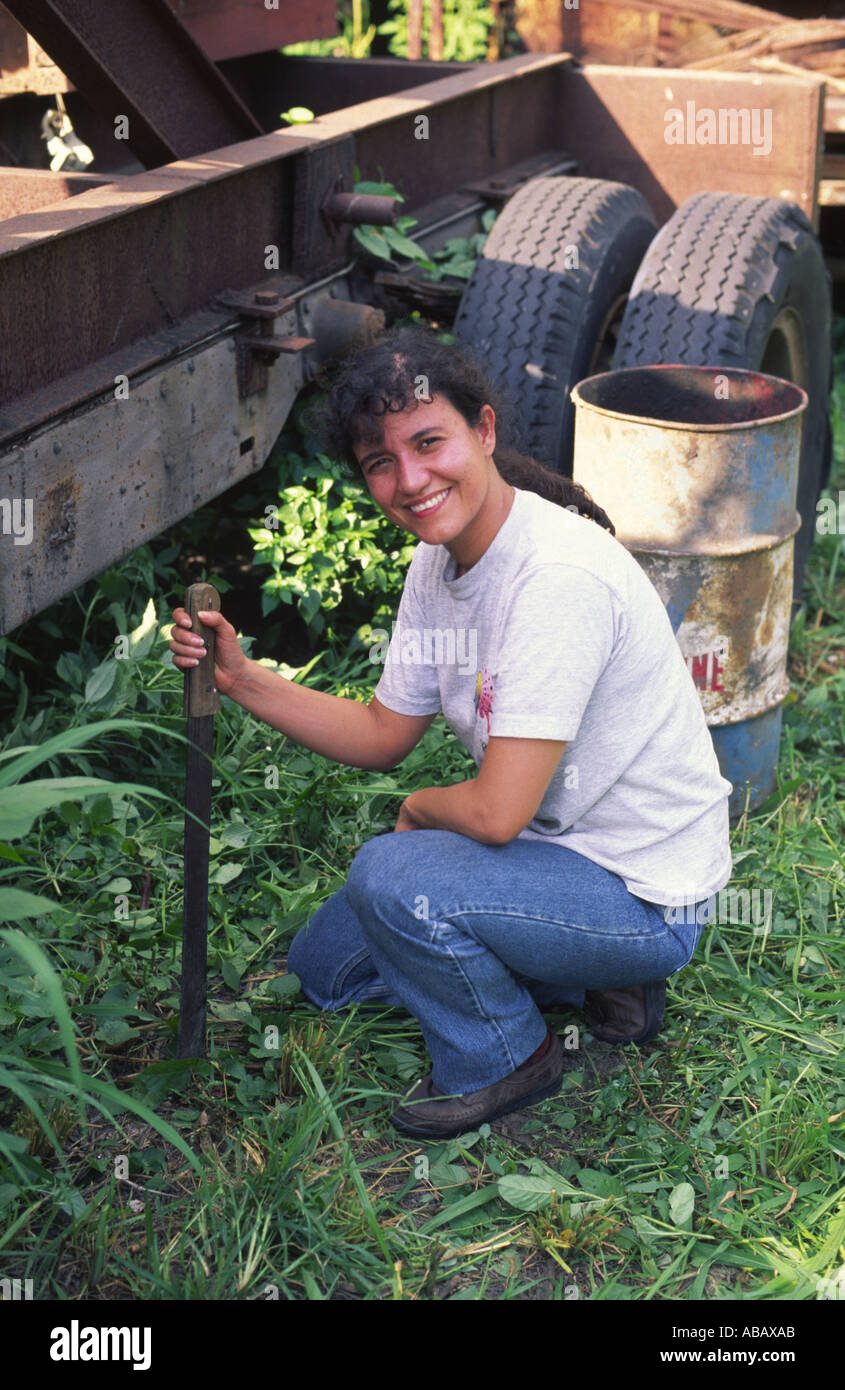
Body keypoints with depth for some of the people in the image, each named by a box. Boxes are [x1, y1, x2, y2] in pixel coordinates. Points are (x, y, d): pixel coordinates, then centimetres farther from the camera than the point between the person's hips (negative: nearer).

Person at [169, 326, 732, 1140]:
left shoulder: (559, 577, -31)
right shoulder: (439, 562, -2)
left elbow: (498, 813, -31)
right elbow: (383, 735, 8)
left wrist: (417, 809, -8)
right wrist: (239, 677, -4)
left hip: (644, 897, -9)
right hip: (555, 846, 9)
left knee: (392, 877, -29)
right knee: (324, 967, 17)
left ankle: (504, 1063, -1)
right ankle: (589, 978, 17)